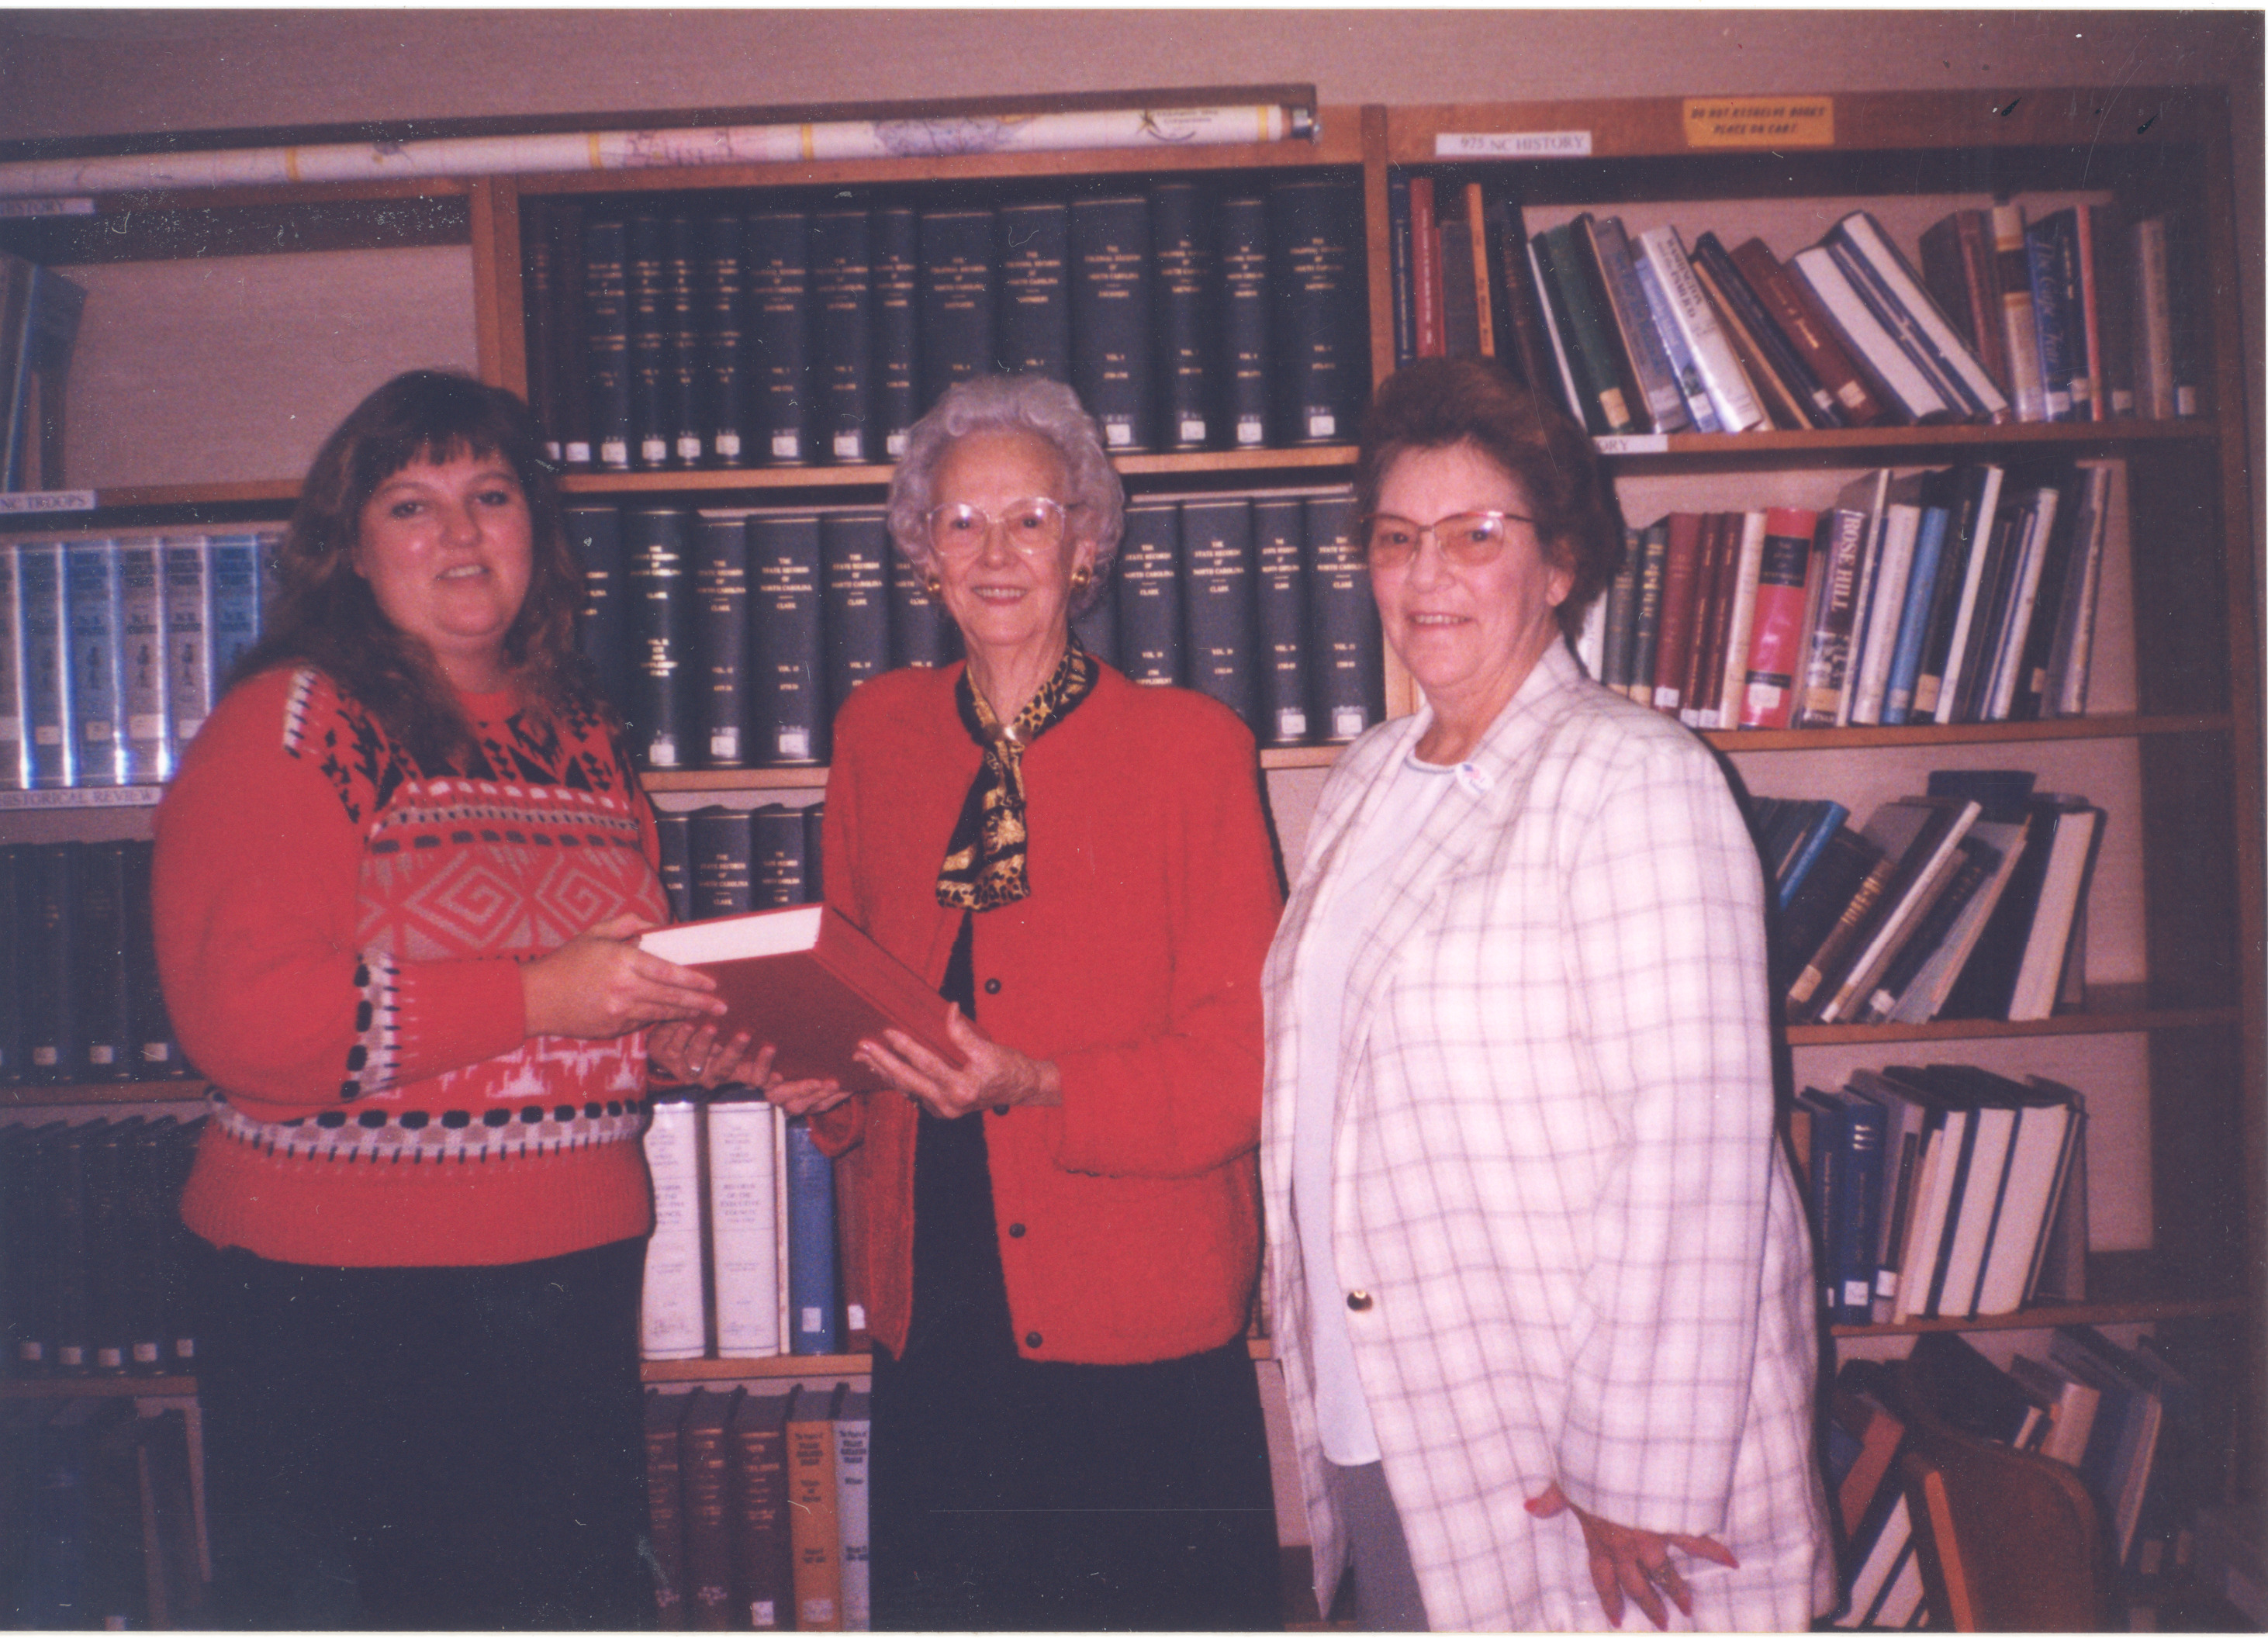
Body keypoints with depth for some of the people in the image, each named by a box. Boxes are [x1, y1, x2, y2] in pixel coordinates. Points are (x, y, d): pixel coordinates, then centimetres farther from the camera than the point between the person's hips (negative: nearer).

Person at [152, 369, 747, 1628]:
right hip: (340, 1313, -5)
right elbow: (239, 1014, -18)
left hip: (576, 1287, 6)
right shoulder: (283, 726, -7)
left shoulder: (582, 740, 11)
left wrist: (682, 1027, 2)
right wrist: (534, 998, -23)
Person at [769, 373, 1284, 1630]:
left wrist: (1037, 1089, -19)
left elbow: (1243, 1054, -7)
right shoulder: (876, 734, 8)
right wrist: (818, 1071, -1)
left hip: (1139, 1325, -3)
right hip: (936, 1308, 3)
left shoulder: (1191, 744, -4)